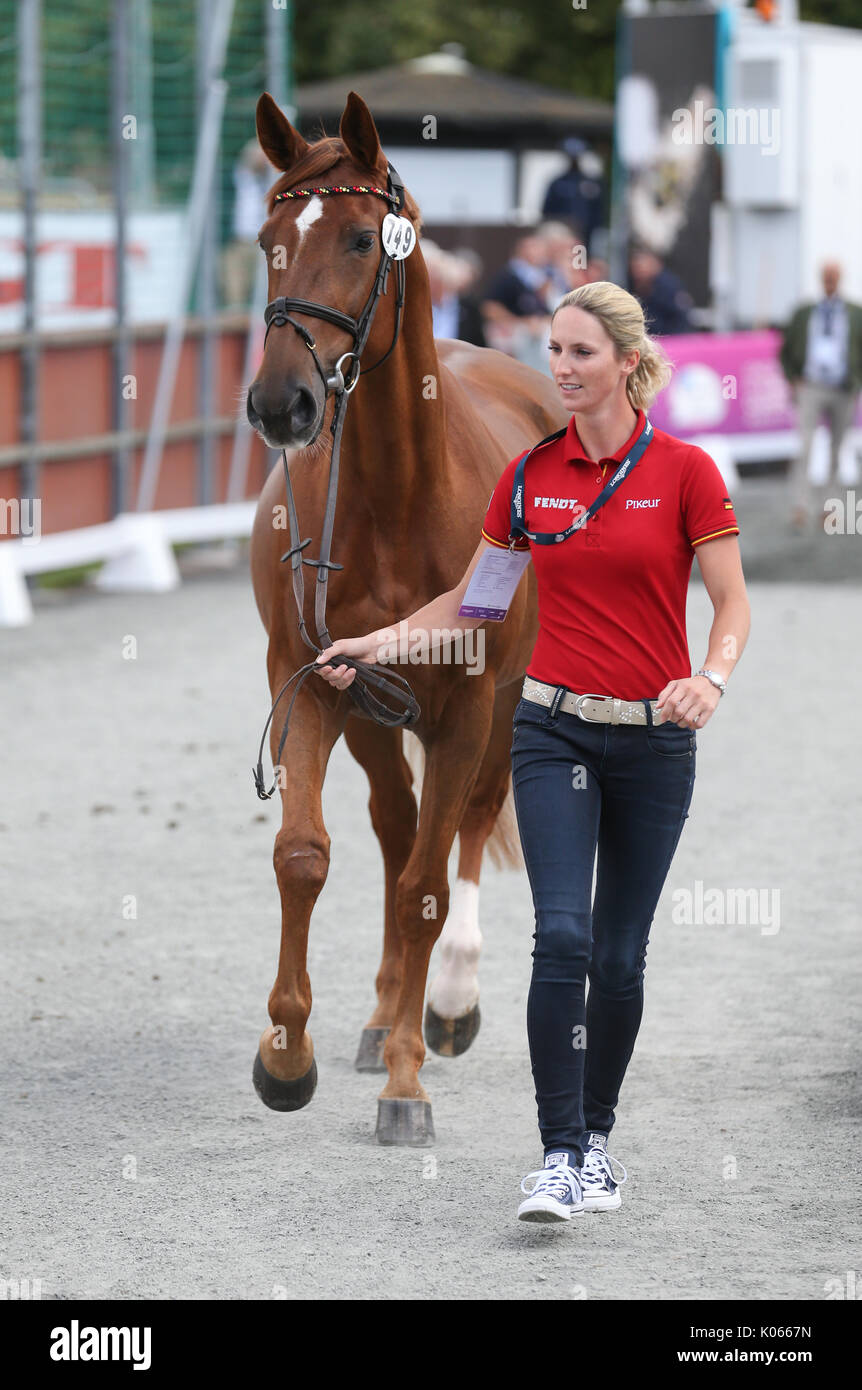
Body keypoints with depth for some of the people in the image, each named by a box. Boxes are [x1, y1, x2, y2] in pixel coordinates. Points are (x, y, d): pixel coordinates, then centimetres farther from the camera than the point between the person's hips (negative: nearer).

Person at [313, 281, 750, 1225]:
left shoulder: (684, 471, -4)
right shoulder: (530, 474, 4)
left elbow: (732, 604, -5)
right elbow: (472, 597, 15)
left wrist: (712, 677, -25)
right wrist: (379, 642, 3)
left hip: (653, 735, -1)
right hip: (554, 728, 1)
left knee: (621, 956, 6)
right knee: (563, 937, -13)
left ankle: (597, 1136, 23)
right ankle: (560, 1156, -12)